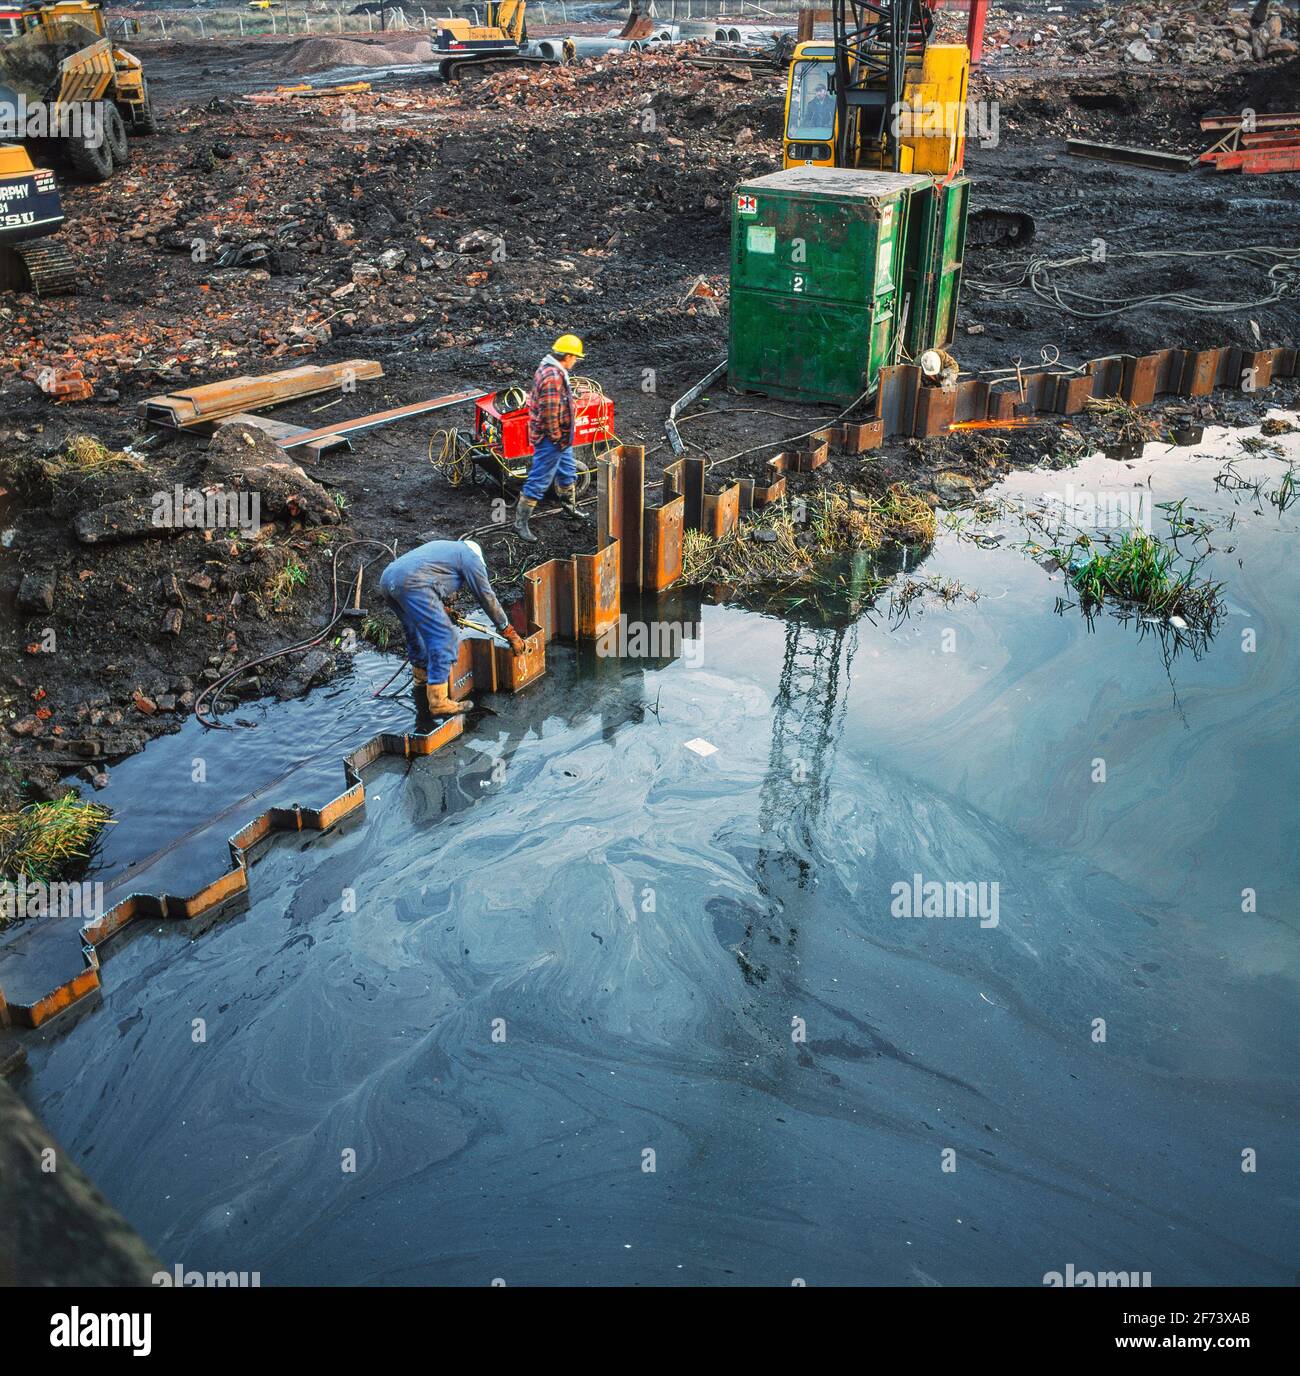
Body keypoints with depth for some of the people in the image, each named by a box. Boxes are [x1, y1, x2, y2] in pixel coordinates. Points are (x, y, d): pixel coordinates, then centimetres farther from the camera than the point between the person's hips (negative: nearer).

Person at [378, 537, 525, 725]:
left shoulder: (444, 547, 37)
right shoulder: (471, 557, 15)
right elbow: (487, 597, 16)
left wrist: (444, 610, 62)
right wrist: (510, 633, 22)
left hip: (387, 578, 9)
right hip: (411, 583, -9)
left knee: (416, 632, 29)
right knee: (443, 640, -6)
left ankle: (422, 680, 47)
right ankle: (438, 702, -10)